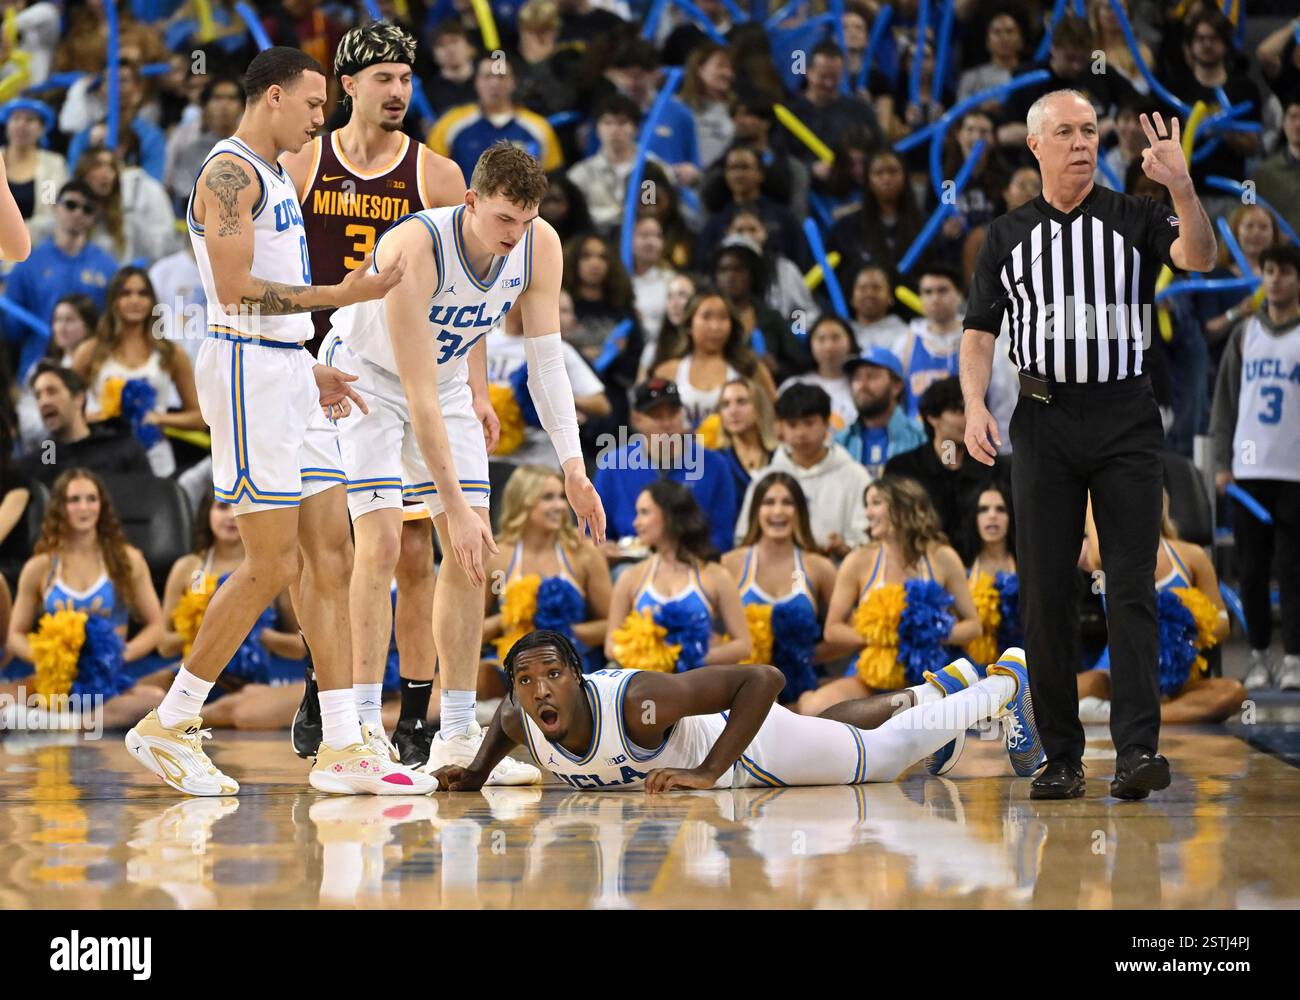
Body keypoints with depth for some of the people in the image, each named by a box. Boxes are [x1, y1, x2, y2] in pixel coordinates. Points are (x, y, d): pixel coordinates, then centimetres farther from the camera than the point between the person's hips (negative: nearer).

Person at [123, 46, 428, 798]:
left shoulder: (275, 177, 20)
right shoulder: (230, 173, -11)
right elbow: (234, 288, -20)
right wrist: (338, 296, -18)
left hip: (289, 375, 10)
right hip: (248, 372, -10)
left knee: (330, 556, 5)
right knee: (272, 567, -8)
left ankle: (342, 747, 5)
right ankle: (168, 726, 2)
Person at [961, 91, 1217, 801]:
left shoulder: (1134, 218, 6)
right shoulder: (1007, 236, 12)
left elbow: (1199, 258, -13)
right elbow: (979, 333, 11)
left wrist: (1181, 188, -30)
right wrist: (975, 408, -5)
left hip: (1125, 421, -2)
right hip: (1043, 422, 2)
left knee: (1132, 584, -8)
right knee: (1046, 592, 1)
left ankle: (1138, 748, -14)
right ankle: (1061, 757, 6)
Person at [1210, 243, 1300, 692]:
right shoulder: (1245, 334, 12)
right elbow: (1226, 400, 12)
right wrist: (1222, 462, 5)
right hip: (1247, 470, 3)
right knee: (1252, 569, 4)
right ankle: (1259, 656, 12)